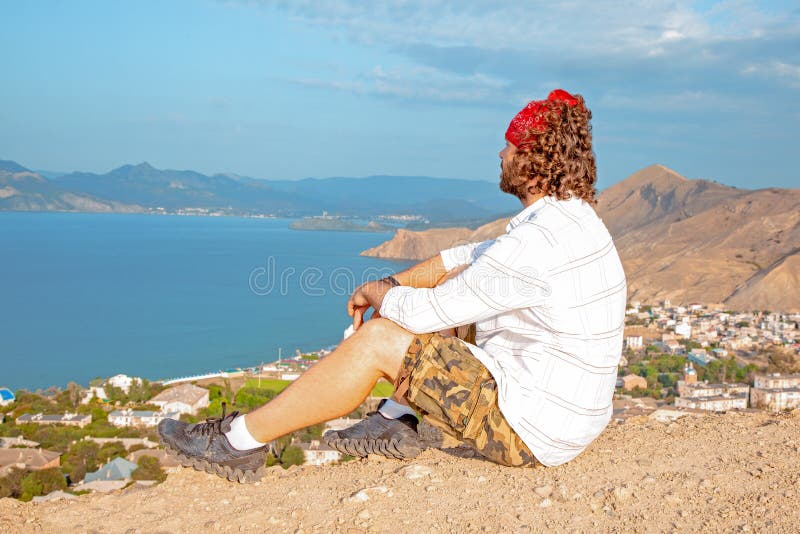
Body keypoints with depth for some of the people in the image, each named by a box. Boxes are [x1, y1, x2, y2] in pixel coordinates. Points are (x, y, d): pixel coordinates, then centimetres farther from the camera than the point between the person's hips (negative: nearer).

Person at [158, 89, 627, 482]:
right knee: (452, 280, 14)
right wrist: (390, 285, 7)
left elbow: (425, 313, -20)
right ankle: (395, 423, 15)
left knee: (379, 339, -12)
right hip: (573, 411, 10)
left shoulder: (538, 244, -26)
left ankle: (241, 442, 0)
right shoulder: (576, 218, 7)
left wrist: (376, 293, 2)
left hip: (532, 431, -10)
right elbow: (467, 257, 17)